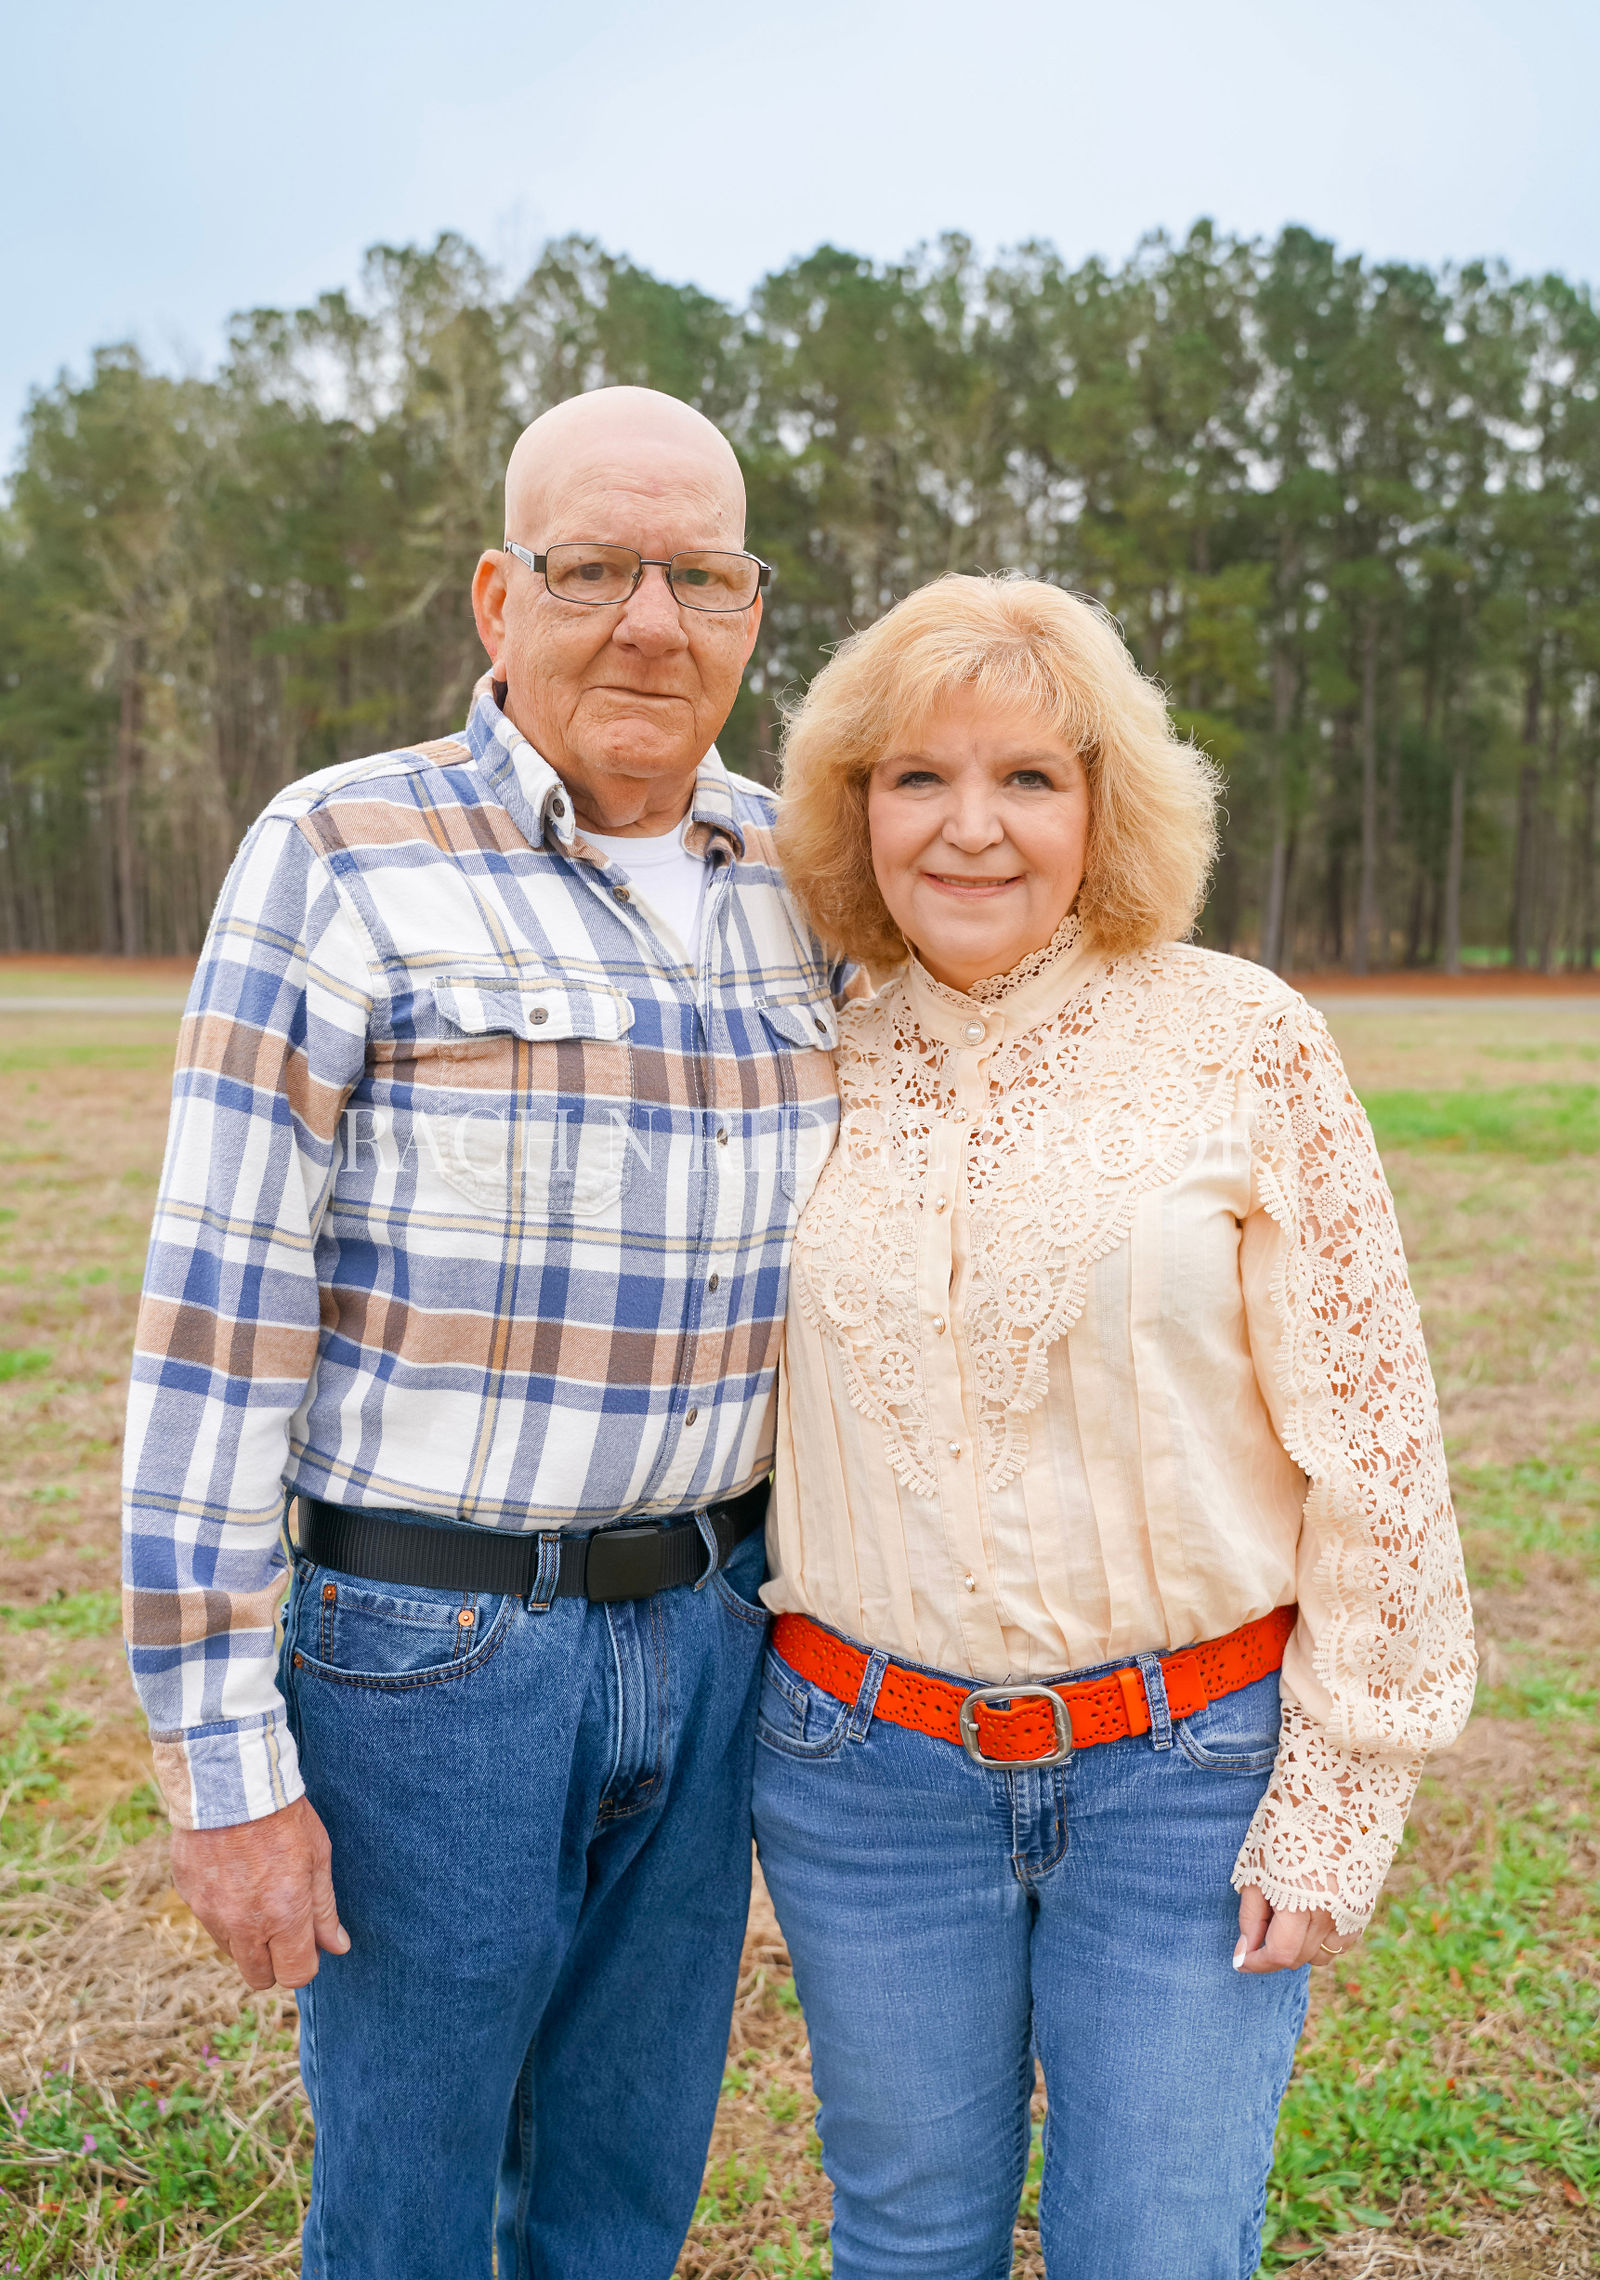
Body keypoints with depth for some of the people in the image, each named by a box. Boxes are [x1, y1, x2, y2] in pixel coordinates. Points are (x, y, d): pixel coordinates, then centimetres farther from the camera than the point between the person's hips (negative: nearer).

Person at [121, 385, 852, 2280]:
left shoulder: (788, 883, 5)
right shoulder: (340, 860, -11)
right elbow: (215, 1318, -13)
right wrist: (224, 1757, -13)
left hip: (709, 1635, 5)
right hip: (427, 1646, -4)